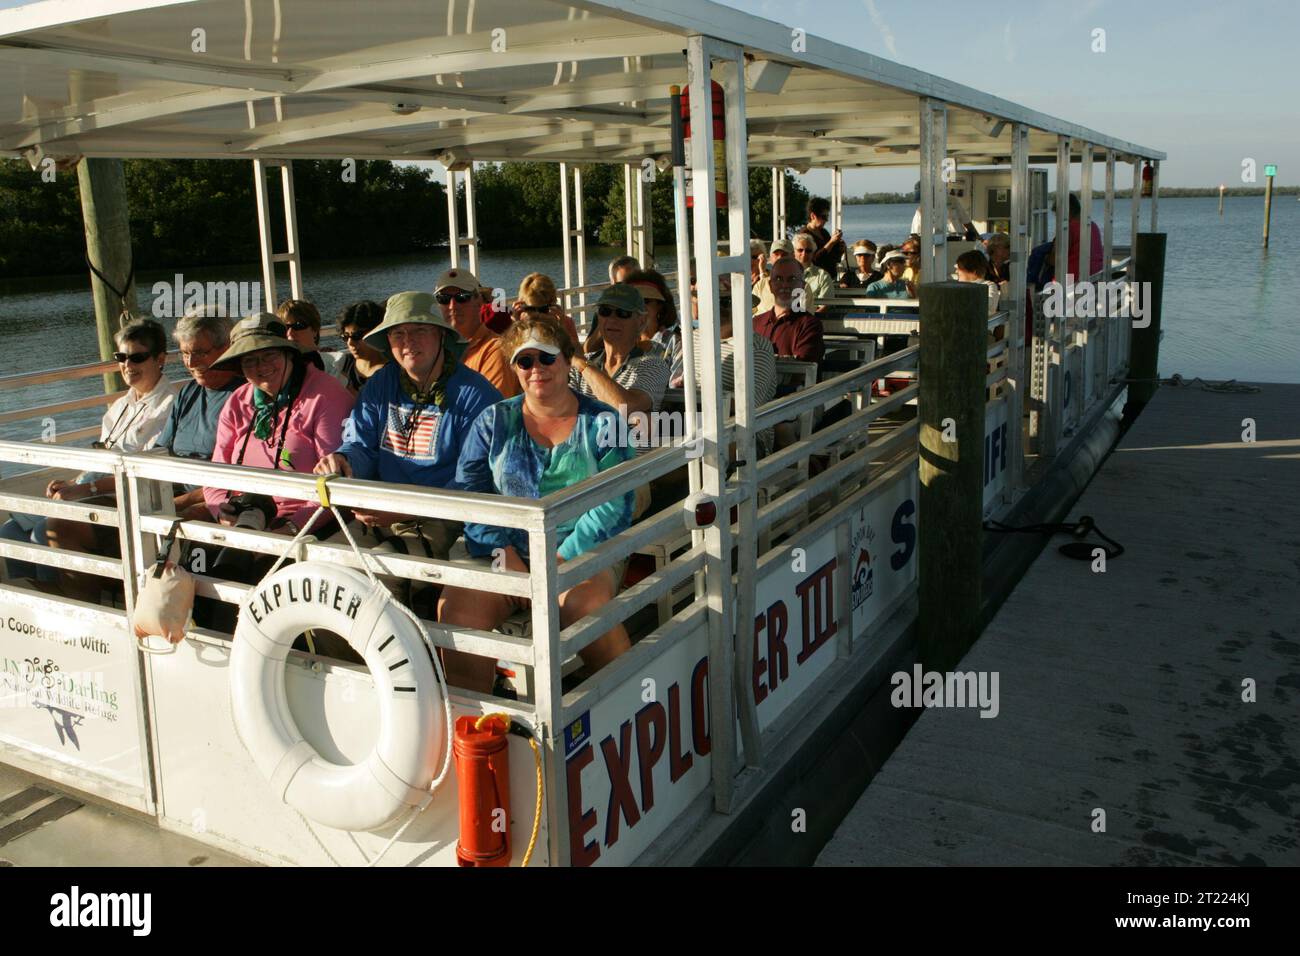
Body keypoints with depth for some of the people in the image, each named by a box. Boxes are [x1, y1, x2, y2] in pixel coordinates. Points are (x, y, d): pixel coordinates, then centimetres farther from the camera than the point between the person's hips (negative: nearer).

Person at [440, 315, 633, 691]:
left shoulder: (601, 423, 8)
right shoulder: (493, 421, 14)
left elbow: (614, 505, -2)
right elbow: (468, 495, 5)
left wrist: (560, 560, -13)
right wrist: (505, 556, -10)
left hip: (578, 557, -2)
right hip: (503, 556, 2)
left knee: (586, 605, -35)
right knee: (456, 606, -27)